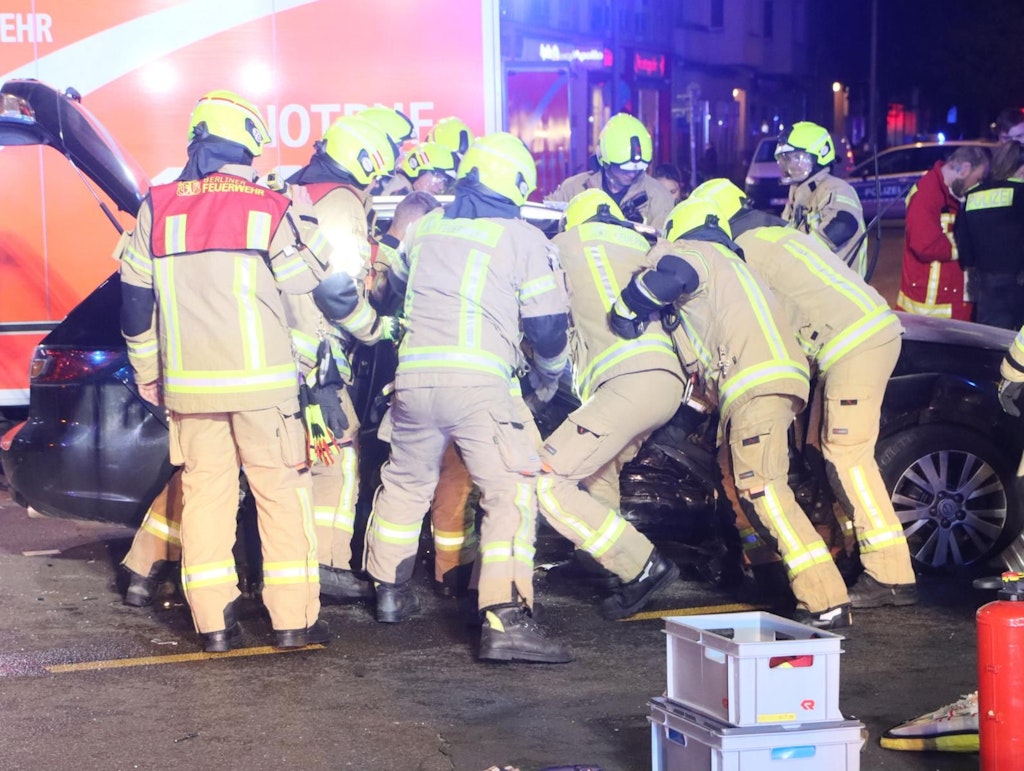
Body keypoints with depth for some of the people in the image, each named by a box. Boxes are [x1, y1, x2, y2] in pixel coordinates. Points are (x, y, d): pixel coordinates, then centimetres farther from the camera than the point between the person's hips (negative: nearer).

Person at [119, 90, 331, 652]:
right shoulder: (268, 209, -4)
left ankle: (213, 623, 8)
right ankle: (293, 620, 5)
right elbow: (306, 274, 3)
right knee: (282, 494, 5)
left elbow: (135, 297, 7)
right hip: (261, 380, -3)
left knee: (204, 494, 9)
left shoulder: (158, 209, 4)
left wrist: (146, 369, 17)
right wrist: (301, 215, 13)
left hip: (189, 384, 3)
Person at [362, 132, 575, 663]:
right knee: (510, 492, -6)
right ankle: (505, 619, -18)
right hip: (481, 380, -5)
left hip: (414, 376, 5)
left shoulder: (423, 228, 16)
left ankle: (390, 591, 37)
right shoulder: (524, 239, 3)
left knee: (406, 482, 24)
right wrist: (551, 370, 23)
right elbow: (548, 324, 3)